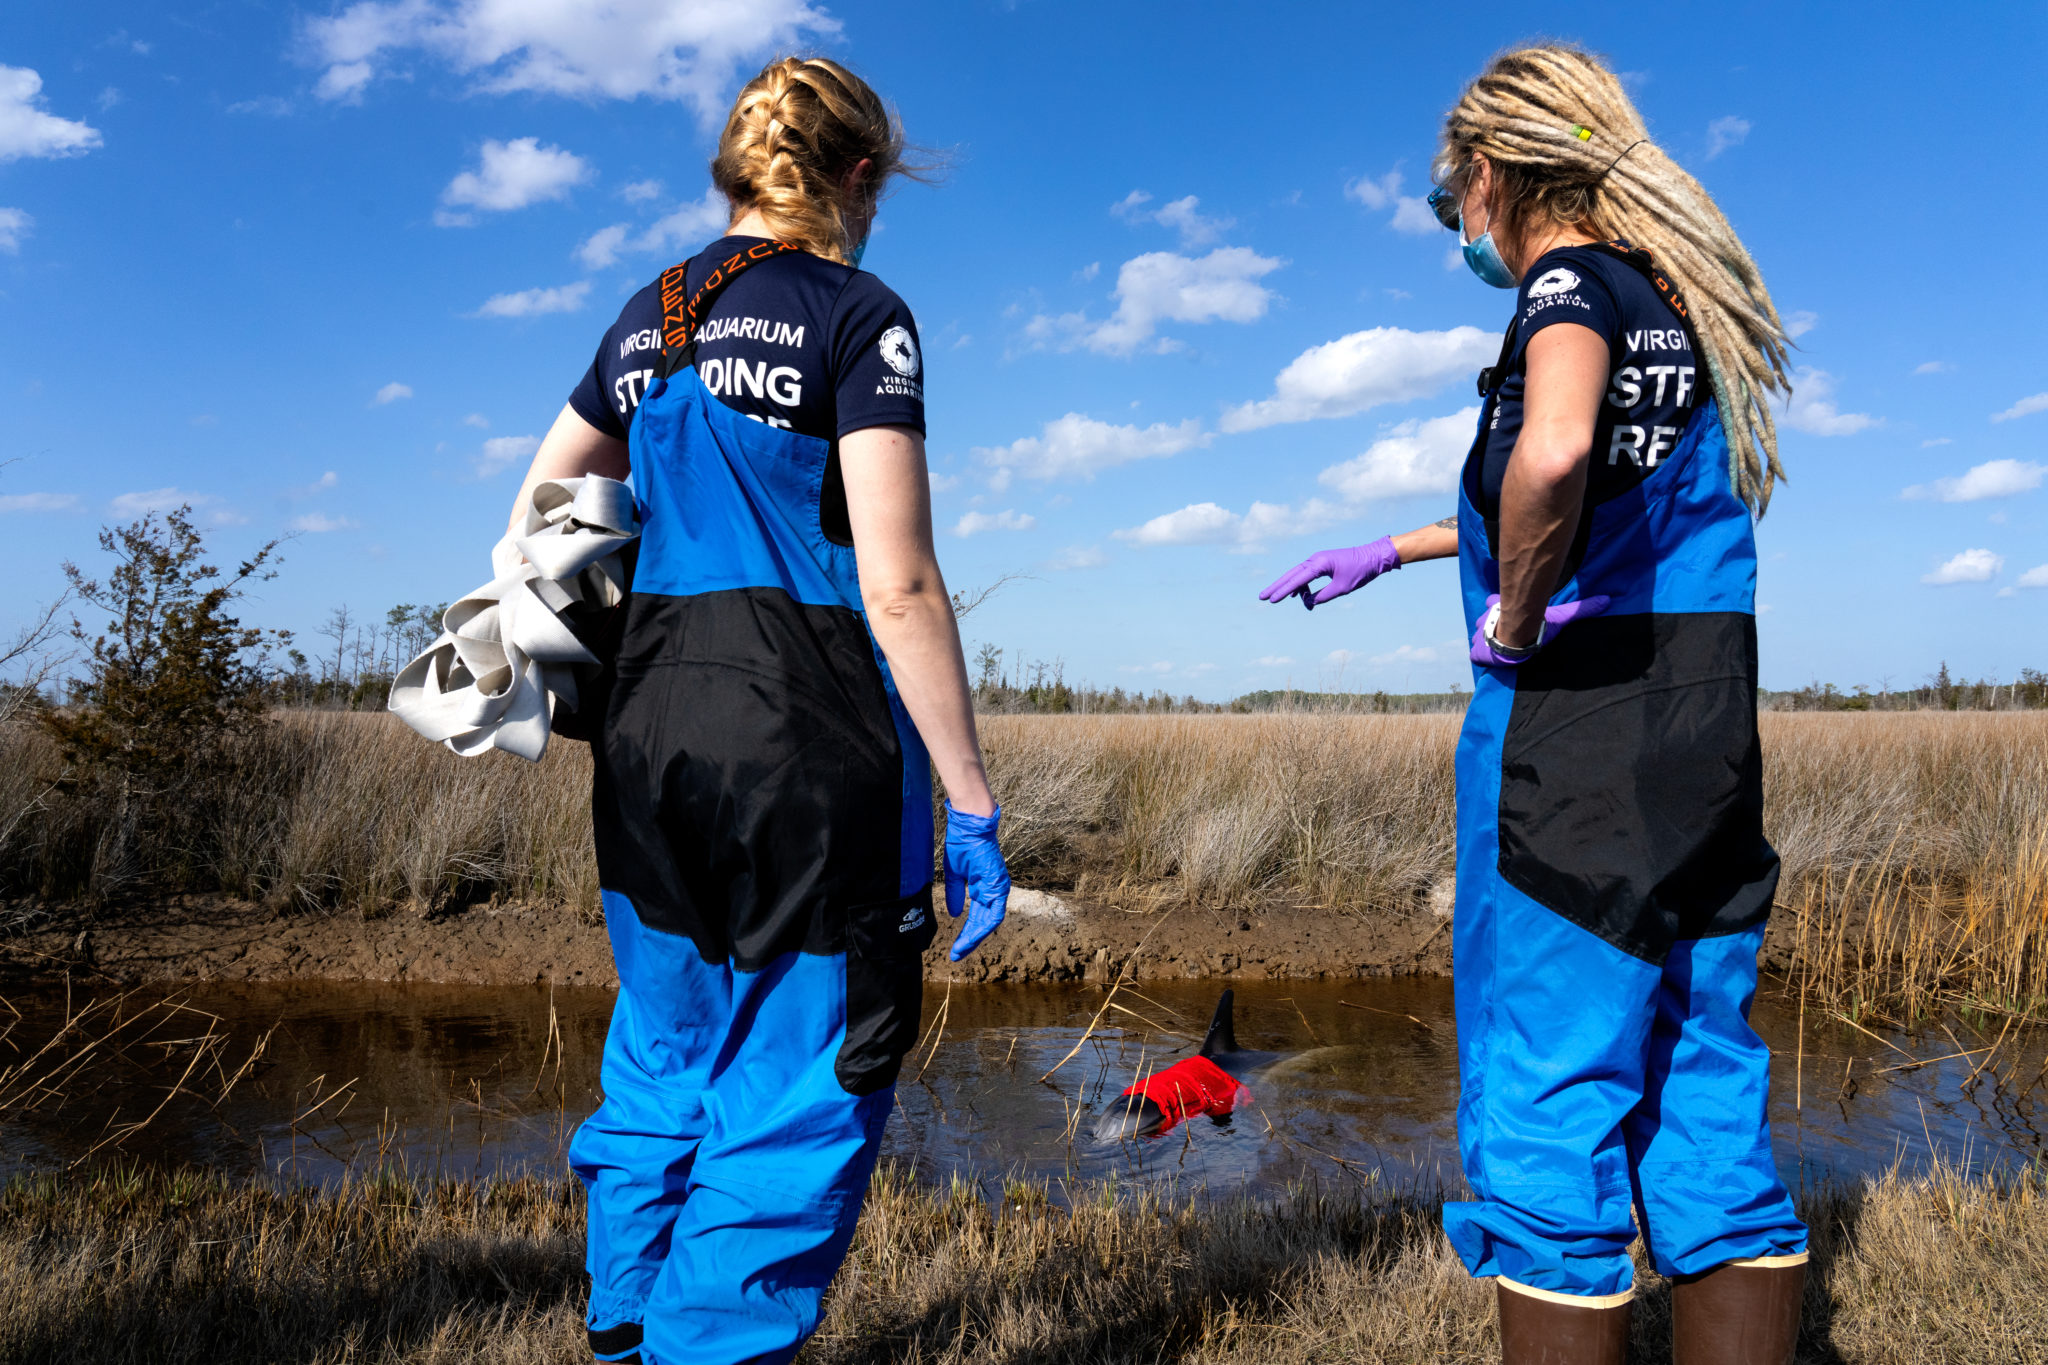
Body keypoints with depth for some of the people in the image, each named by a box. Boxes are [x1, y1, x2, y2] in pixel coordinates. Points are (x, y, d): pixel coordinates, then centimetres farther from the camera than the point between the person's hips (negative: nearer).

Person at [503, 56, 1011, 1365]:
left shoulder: (646, 320, 14)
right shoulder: (857, 314, -6)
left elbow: (538, 510, 22)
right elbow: (898, 586, -13)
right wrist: (971, 804, -10)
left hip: (649, 720, 7)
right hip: (805, 732, -7)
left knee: (664, 1059, 21)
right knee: (799, 1093, 6)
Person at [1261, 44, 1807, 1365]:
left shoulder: (1574, 281, -7)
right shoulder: (1681, 299, 19)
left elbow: (1551, 463, -32)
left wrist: (1513, 619, -14)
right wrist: (1390, 551, 39)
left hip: (1575, 727, -9)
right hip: (1711, 749, 9)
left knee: (1549, 1116, 0)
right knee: (1710, 1118, 12)